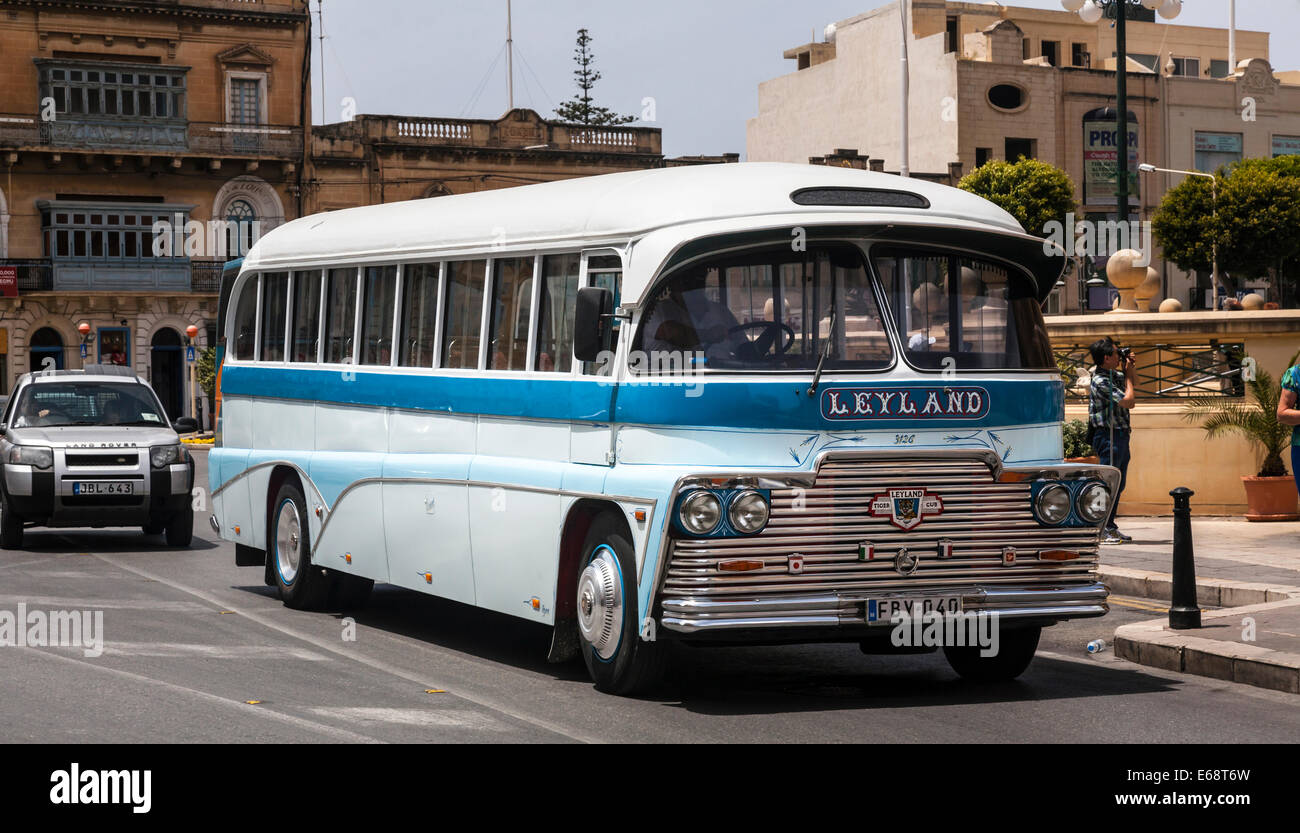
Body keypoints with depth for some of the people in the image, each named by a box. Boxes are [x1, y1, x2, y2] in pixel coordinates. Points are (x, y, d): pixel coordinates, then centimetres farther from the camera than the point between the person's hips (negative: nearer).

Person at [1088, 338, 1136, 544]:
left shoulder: (1114, 375, 11)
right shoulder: (1100, 381, -17)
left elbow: (1131, 386, 33)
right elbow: (1129, 401, -19)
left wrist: (1129, 369, 13)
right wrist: (1127, 374, -6)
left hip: (1120, 435, 10)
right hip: (1109, 436, -10)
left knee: (1118, 483, 13)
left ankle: (1109, 527, 20)